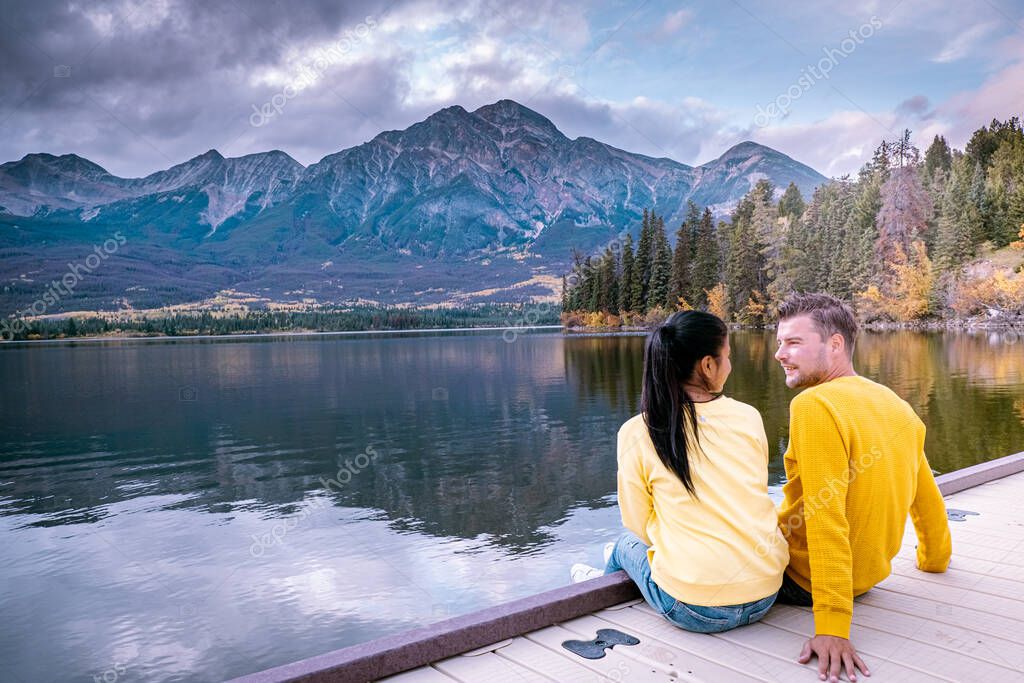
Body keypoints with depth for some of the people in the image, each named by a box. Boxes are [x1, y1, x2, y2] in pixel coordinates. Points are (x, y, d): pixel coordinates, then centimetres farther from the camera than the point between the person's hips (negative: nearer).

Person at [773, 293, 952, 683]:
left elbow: (826, 520, -29)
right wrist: (934, 561, 29)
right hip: (870, 574, 8)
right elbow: (928, 500, 10)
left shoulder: (814, 405, -24)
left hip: (803, 578, -7)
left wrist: (832, 628, -27)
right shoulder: (896, 405, 0)